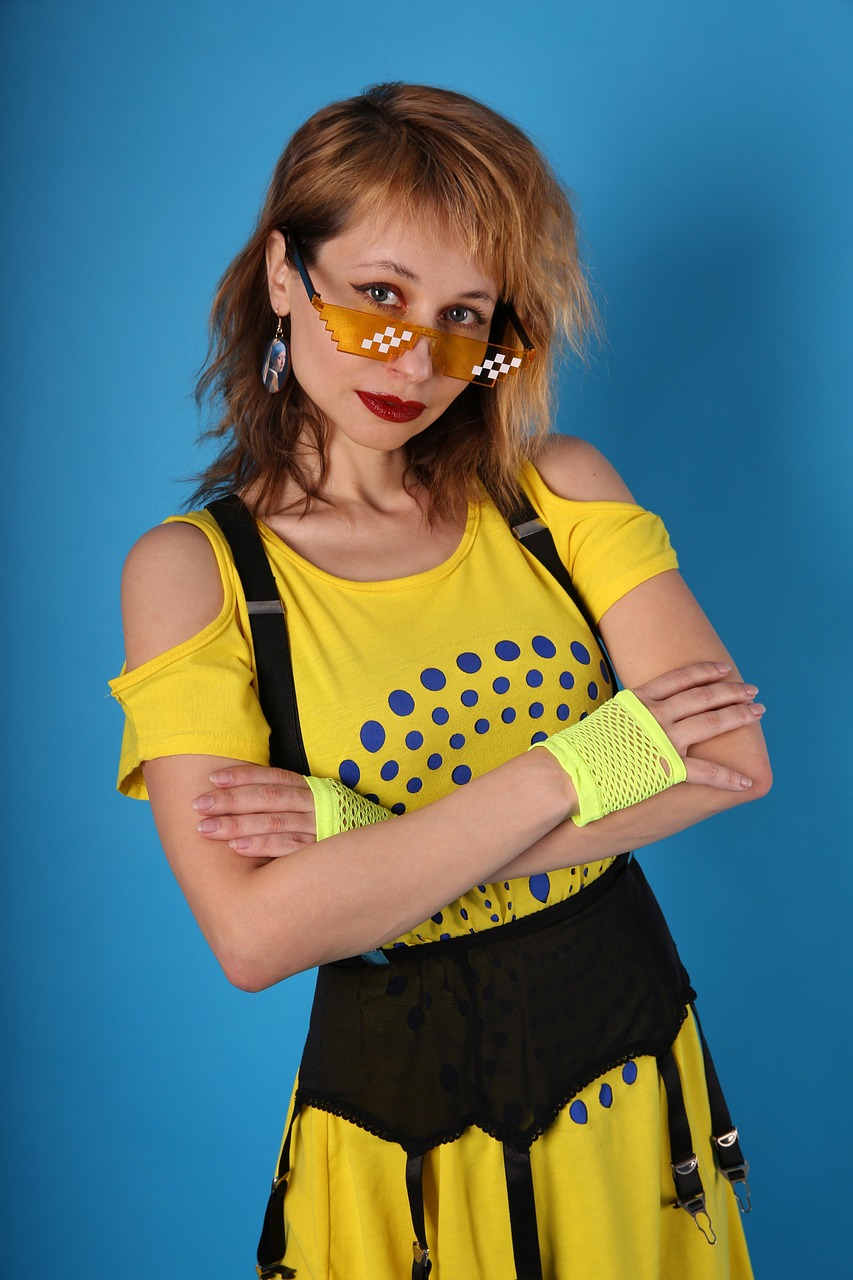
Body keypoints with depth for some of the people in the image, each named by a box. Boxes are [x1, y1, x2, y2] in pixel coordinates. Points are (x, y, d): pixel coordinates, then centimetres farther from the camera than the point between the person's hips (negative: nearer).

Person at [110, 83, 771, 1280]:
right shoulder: (190, 571, -13)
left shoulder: (560, 487, -5)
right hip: (404, 1122, -2)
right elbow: (255, 933, -23)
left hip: (634, 1055, 3)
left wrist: (368, 832, -21)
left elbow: (731, 759, -15)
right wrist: (583, 765, -24)